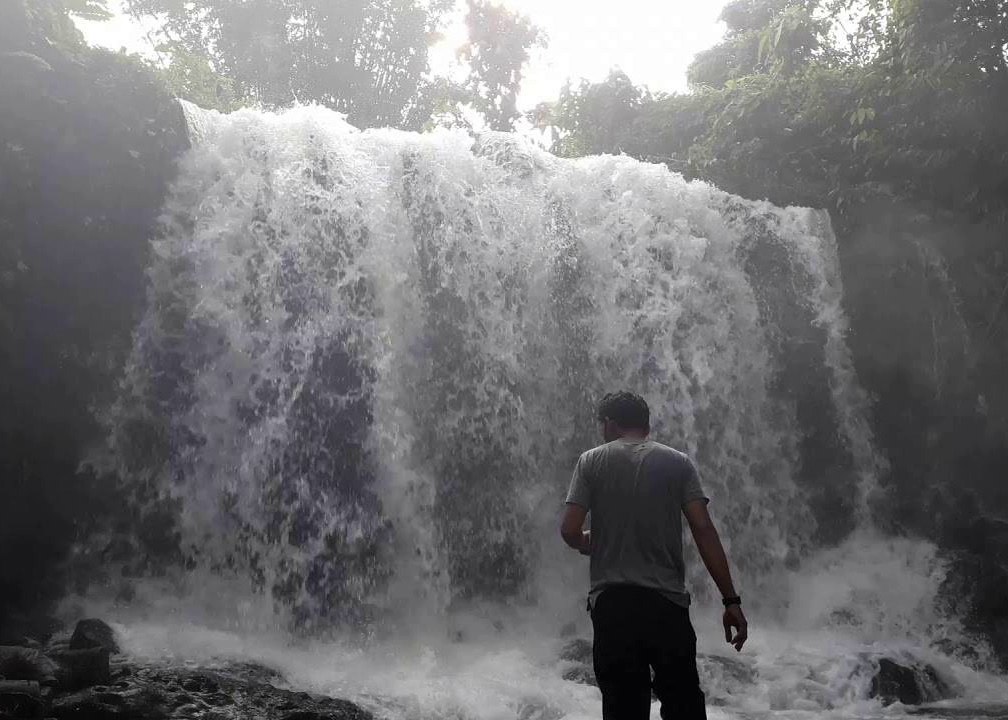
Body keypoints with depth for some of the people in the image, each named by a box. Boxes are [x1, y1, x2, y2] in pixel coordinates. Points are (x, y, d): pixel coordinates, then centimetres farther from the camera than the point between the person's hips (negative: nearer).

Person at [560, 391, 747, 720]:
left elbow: (569, 531, -4)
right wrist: (731, 600, -3)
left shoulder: (592, 461, 4)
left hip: (611, 601, 0)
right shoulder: (678, 462, 5)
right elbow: (704, 530, -4)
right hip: (667, 601, 0)